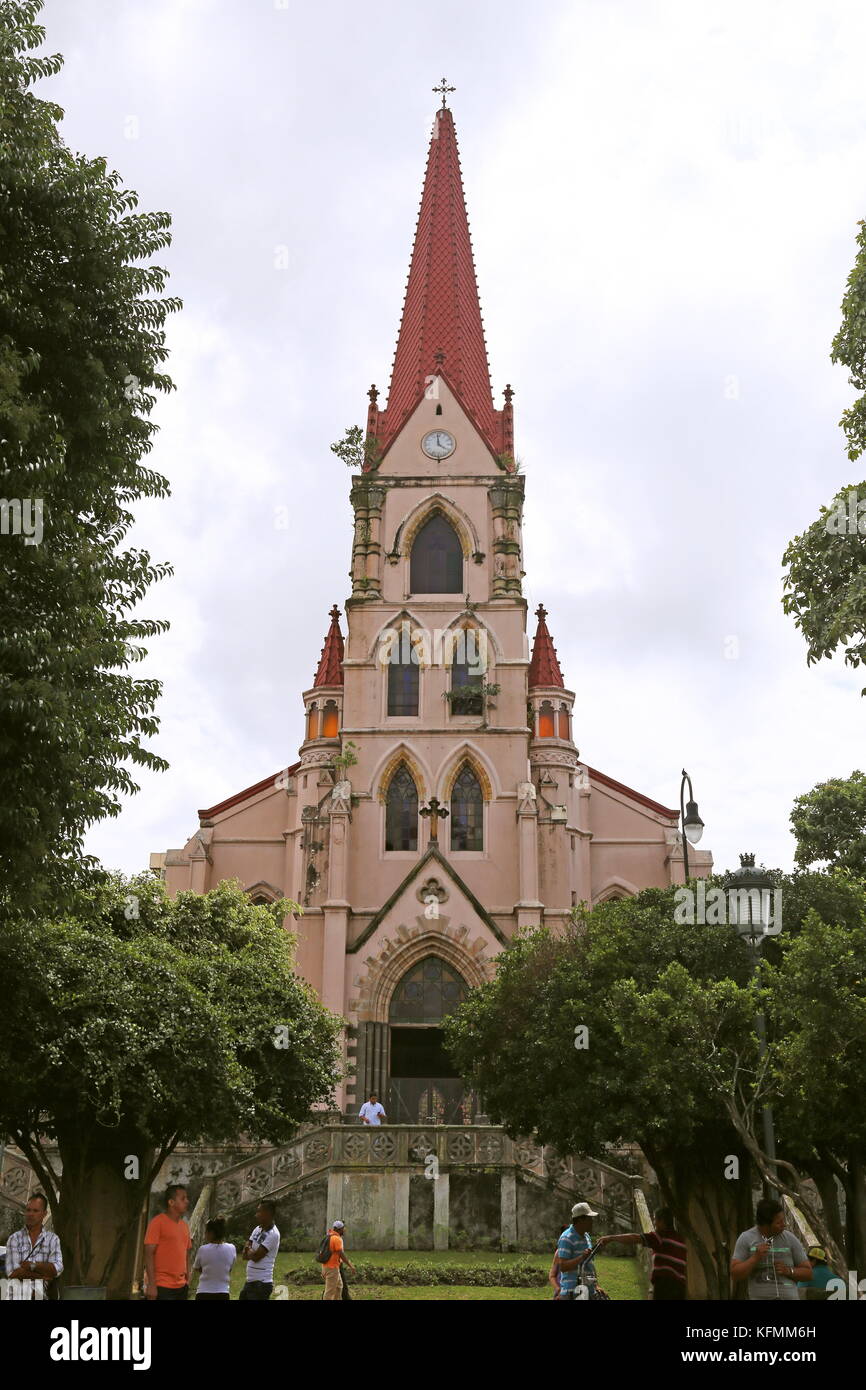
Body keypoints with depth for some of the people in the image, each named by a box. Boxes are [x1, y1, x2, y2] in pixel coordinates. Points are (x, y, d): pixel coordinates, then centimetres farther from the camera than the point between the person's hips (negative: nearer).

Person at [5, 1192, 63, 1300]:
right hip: (17, 1294, -1)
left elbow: (57, 1269, 0)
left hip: (43, 1295, 1)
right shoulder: (14, 1239, 9)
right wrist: (42, 1277, -3)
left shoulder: (52, 1239, 12)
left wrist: (32, 1265, -8)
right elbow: (12, 1273, -3)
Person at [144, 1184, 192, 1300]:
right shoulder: (158, 1222, -8)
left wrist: (188, 1279, 12)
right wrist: (151, 1284, -16)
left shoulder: (184, 1225, 13)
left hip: (181, 1287, 7)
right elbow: (149, 1254, -12)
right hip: (162, 1287, -7)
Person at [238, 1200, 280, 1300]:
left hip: (262, 1283, -9)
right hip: (250, 1281, 9)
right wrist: (251, 1253, -10)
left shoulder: (273, 1234, -16)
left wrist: (248, 1250, 3)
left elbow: (256, 1256, -19)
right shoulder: (258, 1229, 11)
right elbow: (244, 1255, 12)